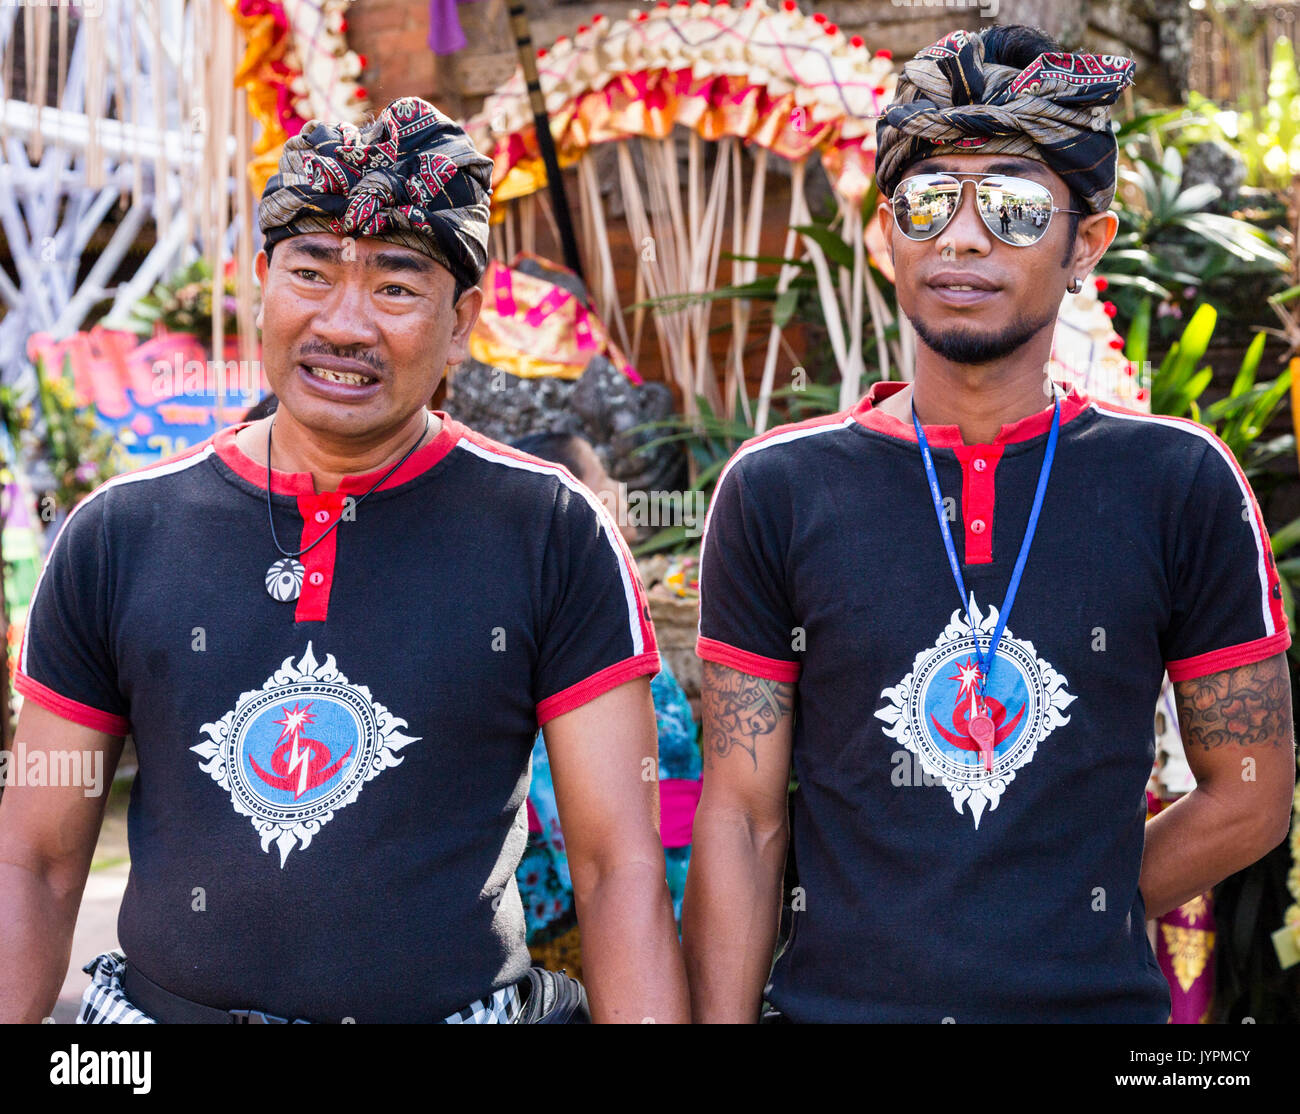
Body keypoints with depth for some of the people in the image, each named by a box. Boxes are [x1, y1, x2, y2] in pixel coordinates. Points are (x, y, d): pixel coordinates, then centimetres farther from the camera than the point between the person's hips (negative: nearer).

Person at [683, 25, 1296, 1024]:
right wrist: (722, 1017, -9)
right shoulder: (776, 490, -4)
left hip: (1095, 1000, 0)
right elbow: (741, 816, -4)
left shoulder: (1181, 484, -4)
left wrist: (1069, 927, -4)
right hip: (834, 998, 0)